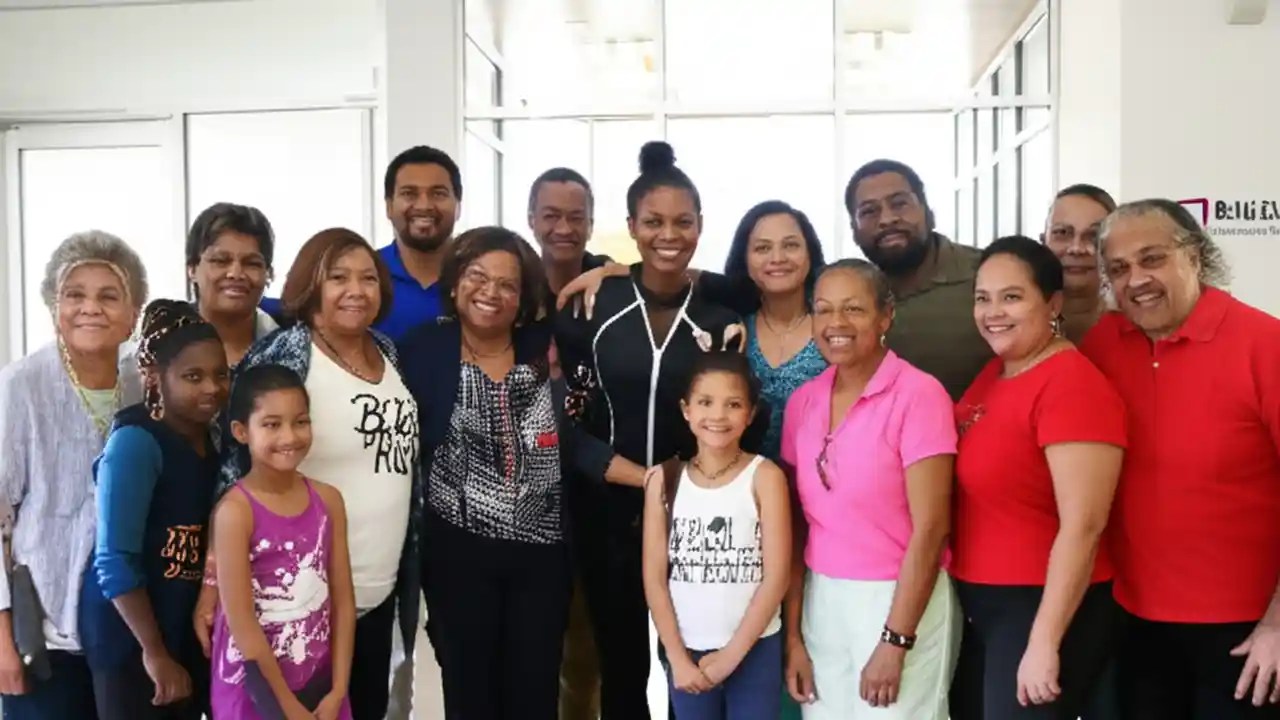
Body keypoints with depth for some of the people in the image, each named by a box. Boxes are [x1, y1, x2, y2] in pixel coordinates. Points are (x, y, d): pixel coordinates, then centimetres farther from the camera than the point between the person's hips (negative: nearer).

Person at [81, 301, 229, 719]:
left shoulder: (213, 440, 3)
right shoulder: (135, 441, -17)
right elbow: (114, 562, -21)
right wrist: (155, 652, -17)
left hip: (191, 632, 7)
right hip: (130, 637, -7)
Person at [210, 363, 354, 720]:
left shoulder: (328, 499, -1)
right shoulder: (236, 510, -15)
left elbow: (343, 602, 2)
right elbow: (240, 622, -15)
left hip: (321, 683, 4)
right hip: (255, 691, -4)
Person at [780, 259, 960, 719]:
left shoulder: (918, 394, -13)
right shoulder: (803, 402, 3)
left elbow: (931, 528, -15)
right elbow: (797, 526, 6)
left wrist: (895, 642, -15)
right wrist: (793, 635, 5)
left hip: (899, 600, -5)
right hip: (822, 601, 5)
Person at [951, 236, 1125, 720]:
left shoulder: (1072, 384, -19)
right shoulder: (993, 372, 6)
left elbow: (1083, 526, -23)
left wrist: (1044, 642, -23)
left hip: (1044, 608, -8)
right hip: (978, 601, 8)